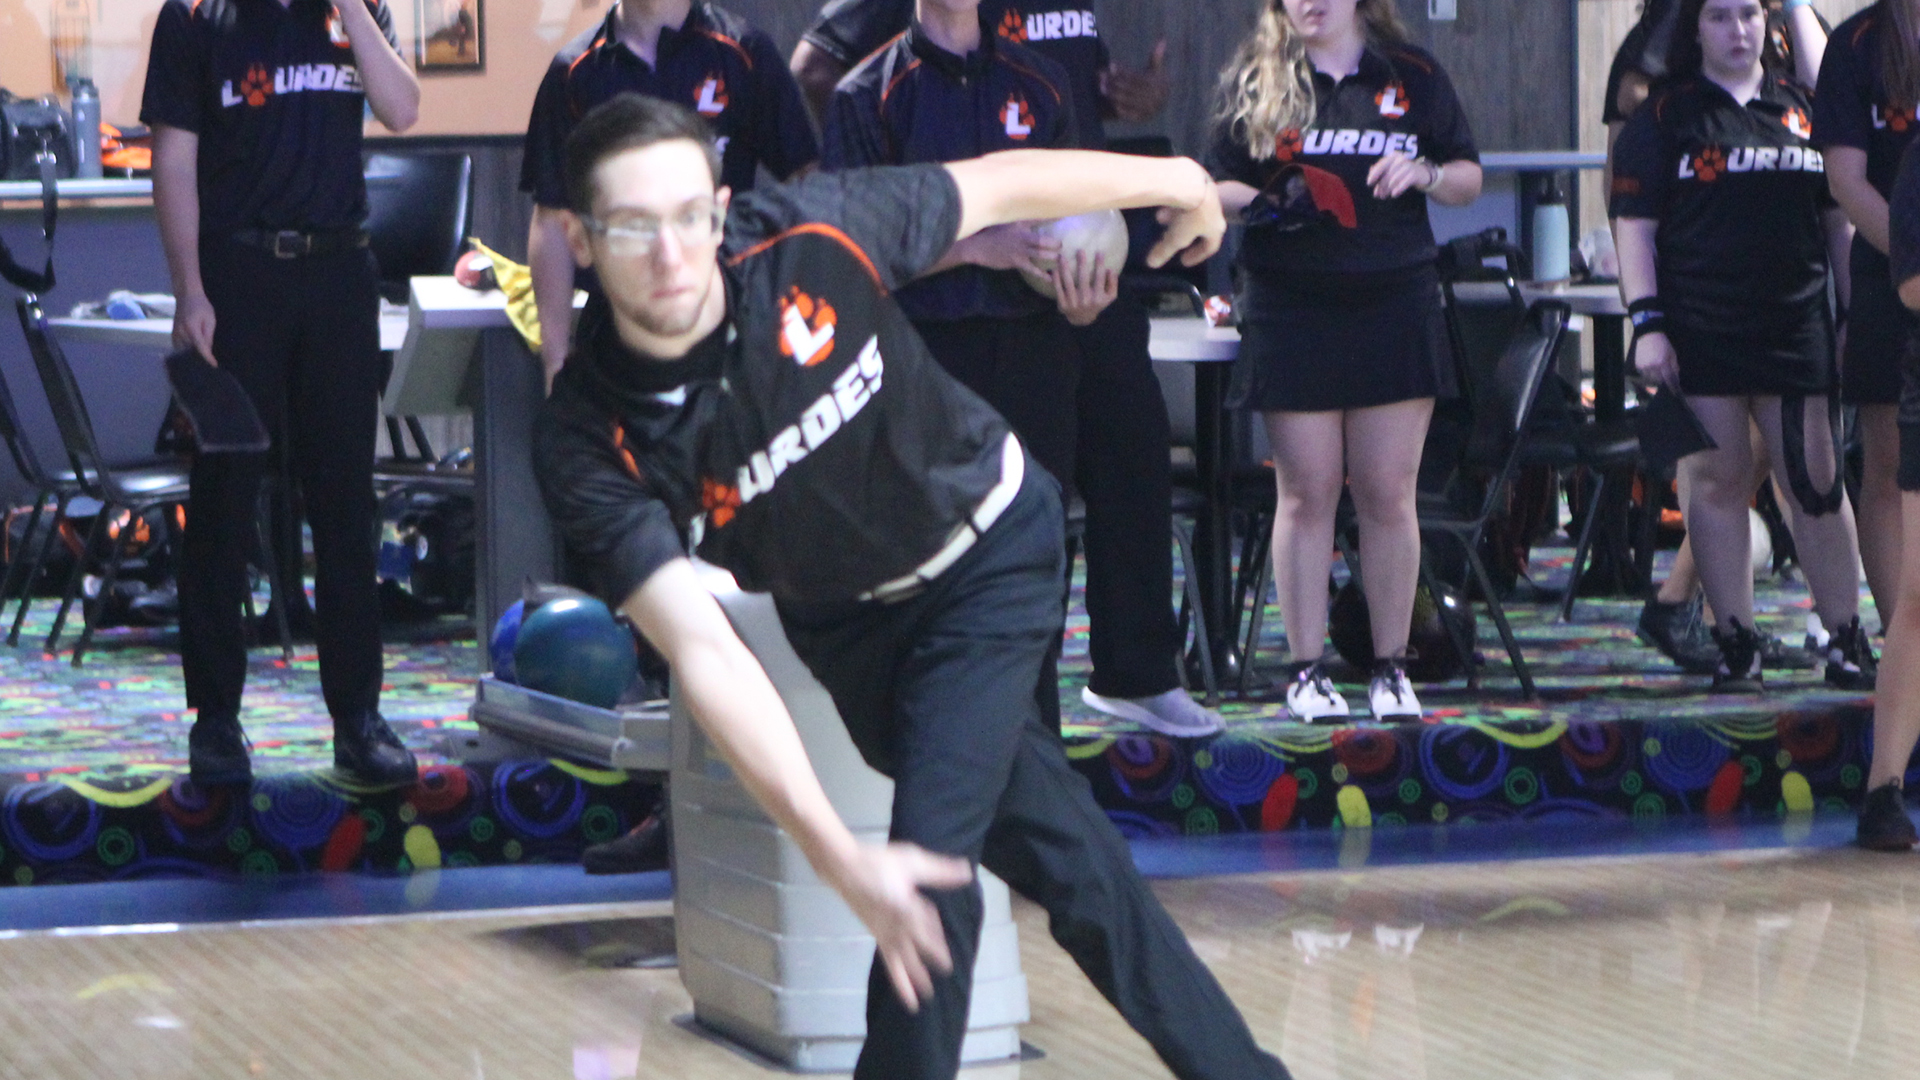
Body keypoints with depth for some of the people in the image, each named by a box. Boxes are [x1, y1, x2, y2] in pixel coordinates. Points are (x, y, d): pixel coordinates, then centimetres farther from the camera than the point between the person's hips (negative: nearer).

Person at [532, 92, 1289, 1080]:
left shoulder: (811, 239, -29)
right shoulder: (587, 442, -29)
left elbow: (997, 186, -10)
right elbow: (704, 653, -35)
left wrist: (1169, 177, 6)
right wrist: (838, 858, -44)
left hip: (990, 550, -1)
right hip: (843, 622, 1)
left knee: (931, 863, -15)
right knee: (1062, 856, 9)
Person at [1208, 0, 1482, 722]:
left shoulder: (1414, 76, 9)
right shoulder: (1254, 81, 6)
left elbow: (1469, 180, 14)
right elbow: (1215, 185, 8)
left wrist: (1422, 173, -7)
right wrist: (1262, 203, -13)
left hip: (1395, 306, 1)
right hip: (1292, 309, -1)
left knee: (1389, 494, 1)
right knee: (1308, 493, 0)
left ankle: (1391, 668, 8)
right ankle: (1306, 670, 6)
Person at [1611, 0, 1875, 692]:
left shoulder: (1800, 109, 14)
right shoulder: (1665, 117, 4)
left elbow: (1838, 219, 18)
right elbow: (1634, 225, -1)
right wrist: (1647, 323, -10)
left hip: (1796, 321, 2)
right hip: (1701, 330, -2)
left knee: (1817, 480, 1)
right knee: (1717, 479, 0)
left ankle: (1847, 641, 7)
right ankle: (1735, 645, 6)